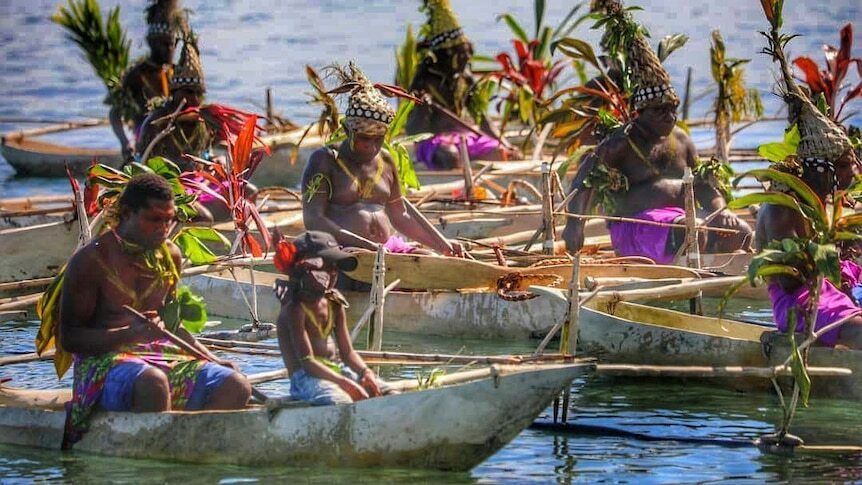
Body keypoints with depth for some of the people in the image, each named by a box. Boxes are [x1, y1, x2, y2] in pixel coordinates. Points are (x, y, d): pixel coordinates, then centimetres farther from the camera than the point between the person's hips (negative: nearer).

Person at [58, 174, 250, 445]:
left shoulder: (170, 256, 15)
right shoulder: (92, 261, -6)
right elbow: (68, 338, -8)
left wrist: (211, 359, 13)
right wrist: (130, 335, -22)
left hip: (162, 356, 7)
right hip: (104, 361, -7)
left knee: (236, 386, -17)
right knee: (153, 383, -40)